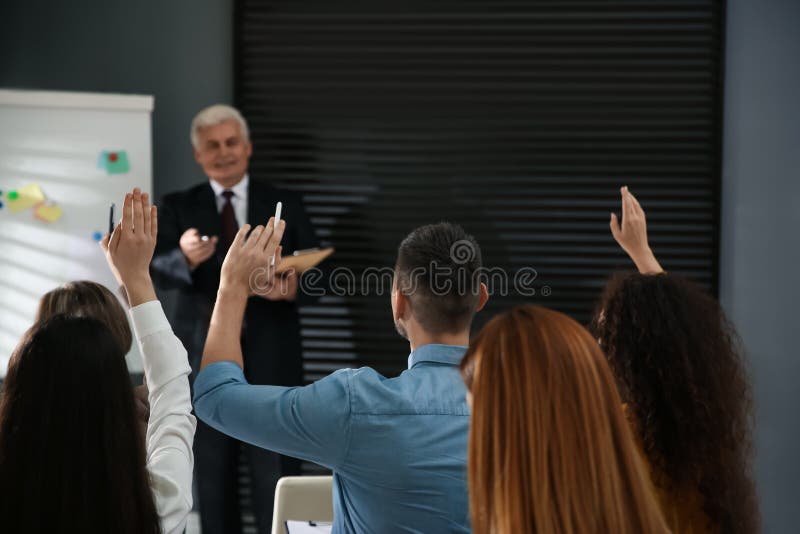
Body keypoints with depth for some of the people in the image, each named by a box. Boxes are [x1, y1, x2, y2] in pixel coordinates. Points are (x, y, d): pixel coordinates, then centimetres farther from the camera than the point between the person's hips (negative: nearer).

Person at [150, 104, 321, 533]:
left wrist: (294, 288, -20)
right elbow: (155, 271, -7)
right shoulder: (178, 207, 7)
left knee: (276, 475, -2)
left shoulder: (285, 205, 7)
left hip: (270, 358, -1)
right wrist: (185, 258, -30)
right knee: (213, 477, 8)